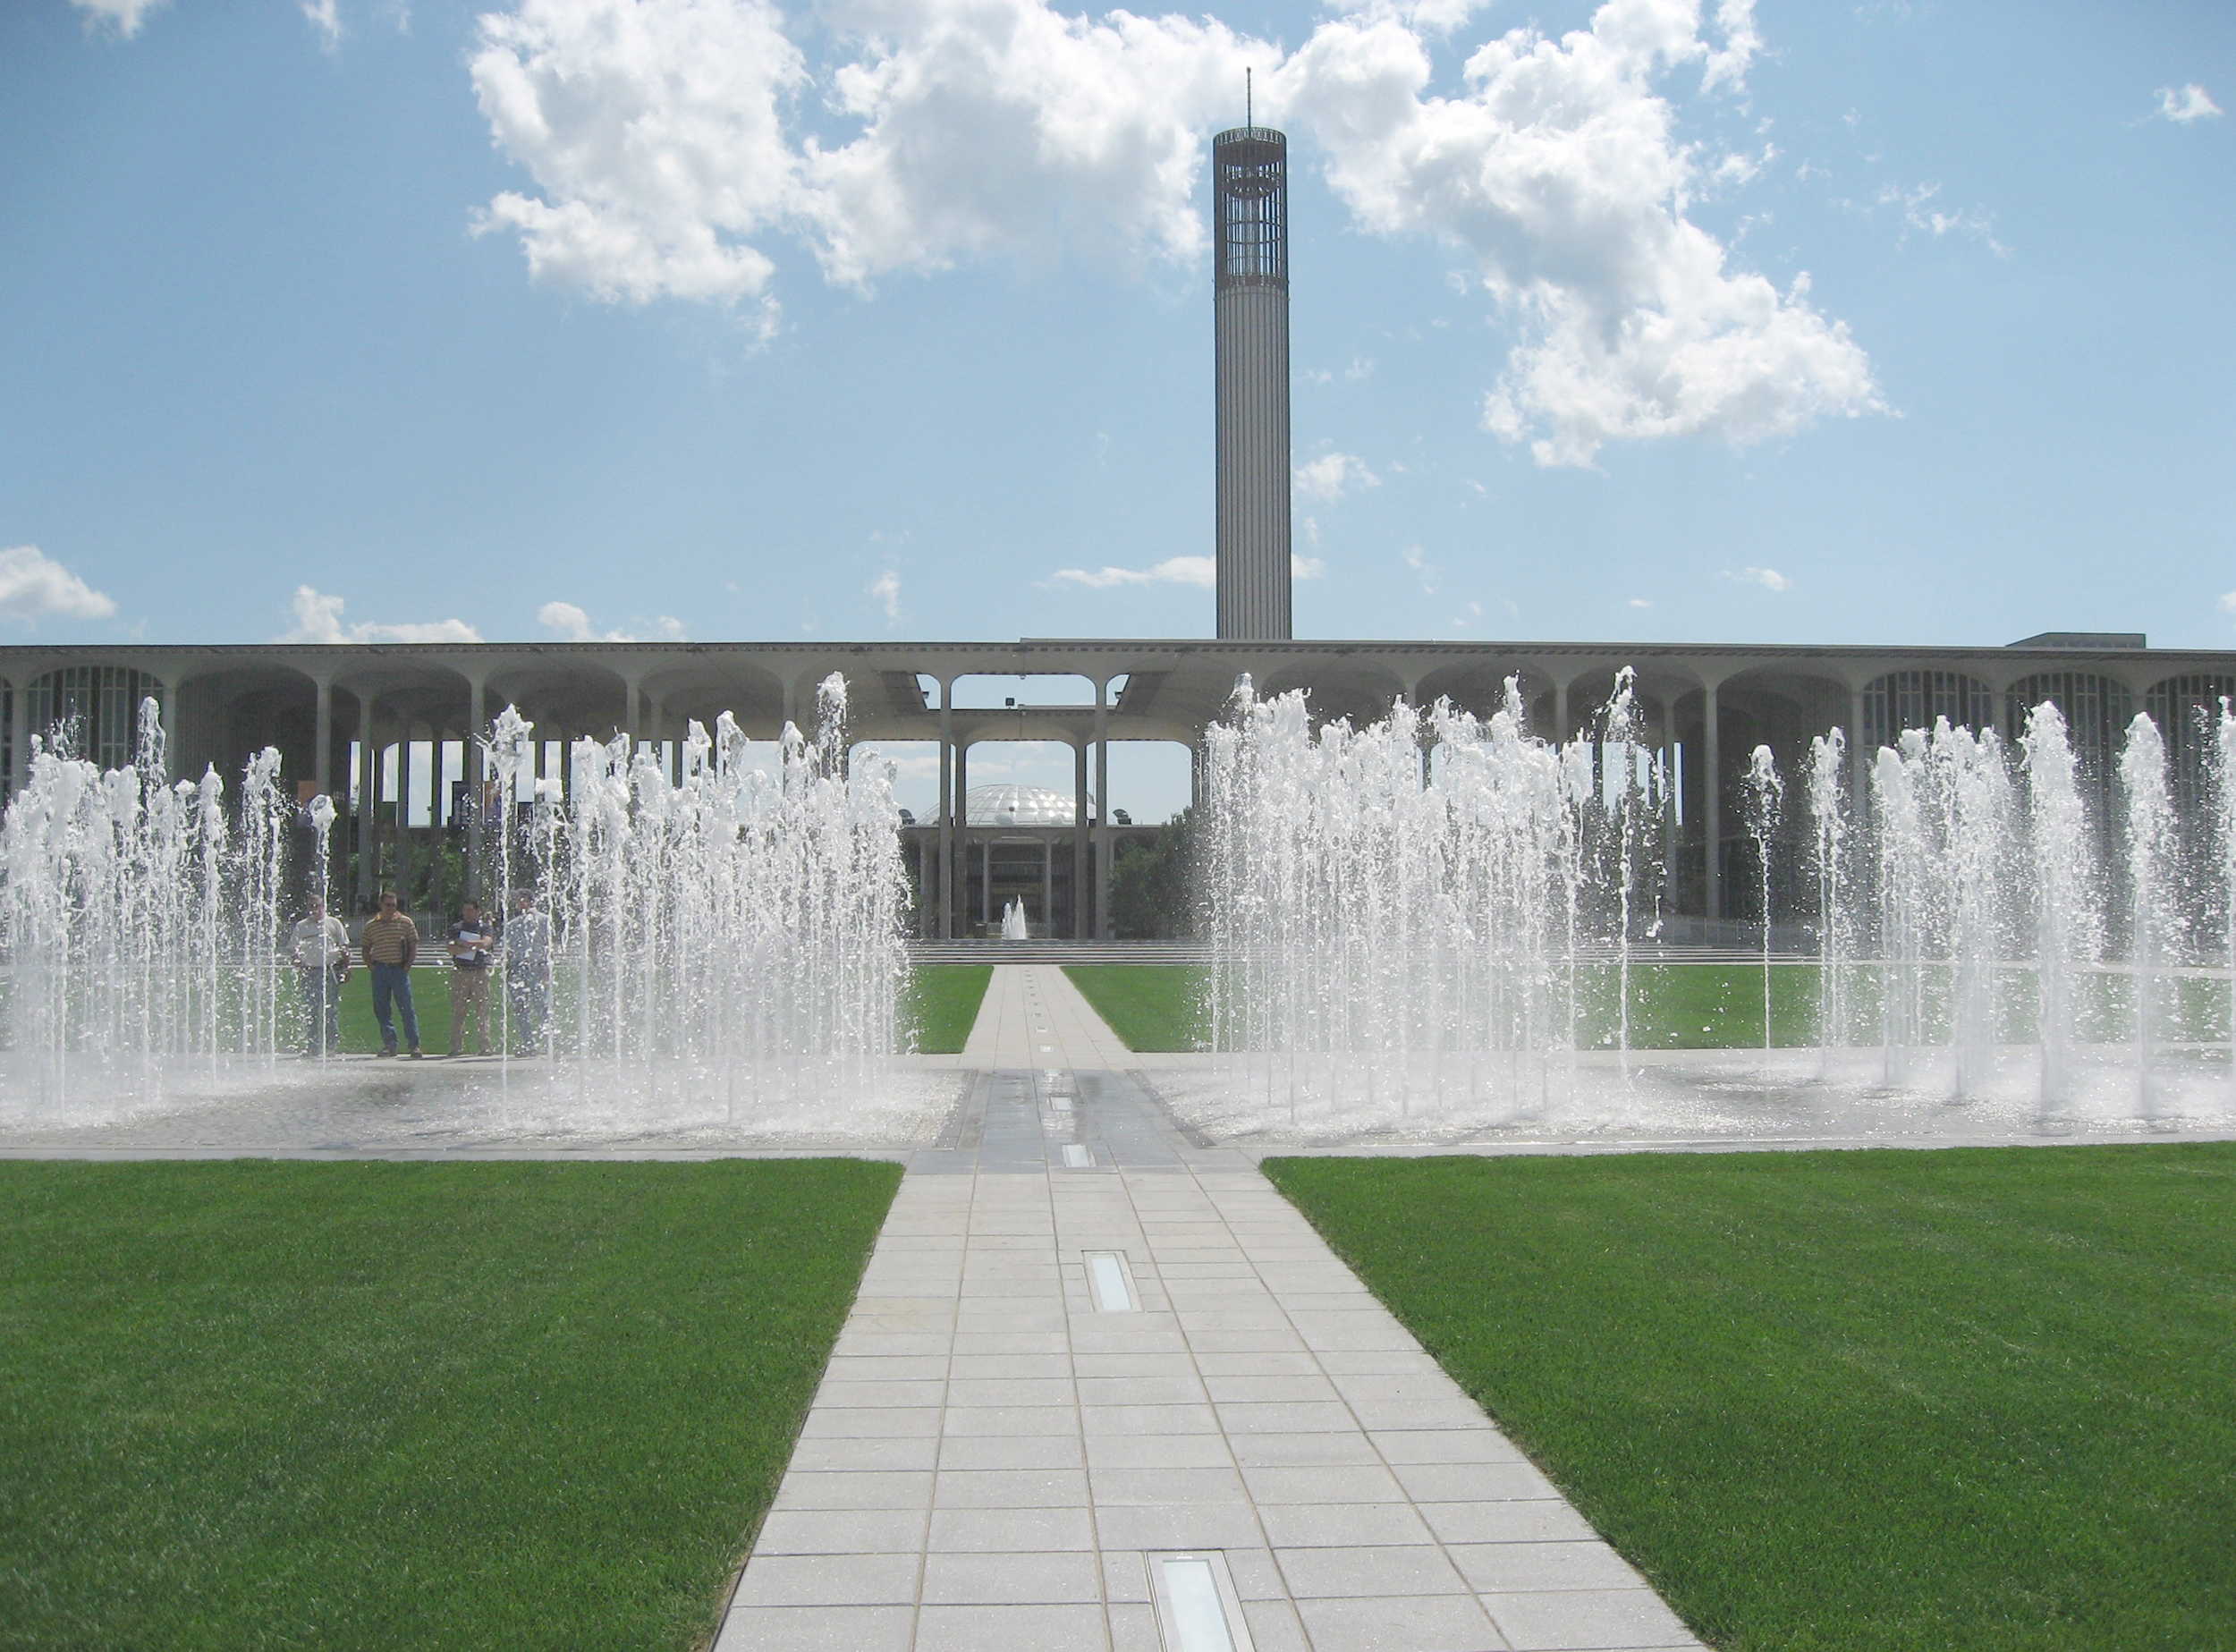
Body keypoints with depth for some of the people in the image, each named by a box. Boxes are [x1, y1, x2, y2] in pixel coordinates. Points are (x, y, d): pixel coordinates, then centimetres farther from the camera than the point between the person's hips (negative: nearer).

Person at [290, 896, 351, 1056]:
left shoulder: (333, 923, 9)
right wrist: (297, 969, 3)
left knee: (331, 1010, -2)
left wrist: (346, 968, 2)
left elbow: (344, 947, 9)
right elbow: (296, 951, 16)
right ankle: (310, 1045, 5)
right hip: (309, 972, 2)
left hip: (331, 971, -2)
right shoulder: (301, 927, 14)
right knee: (309, 1010, 1)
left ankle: (331, 1045, 2)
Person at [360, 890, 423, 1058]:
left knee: (407, 1008, -4)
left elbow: (414, 946, 3)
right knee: (381, 1009, 2)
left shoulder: (405, 922, 3)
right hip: (380, 970, 2)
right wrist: (371, 967, 0)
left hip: (399, 969, -2)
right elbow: (365, 948, 14)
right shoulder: (371, 925, 9)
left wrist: (406, 967, -5)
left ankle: (415, 1045, -3)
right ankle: (389, 1044, 8)